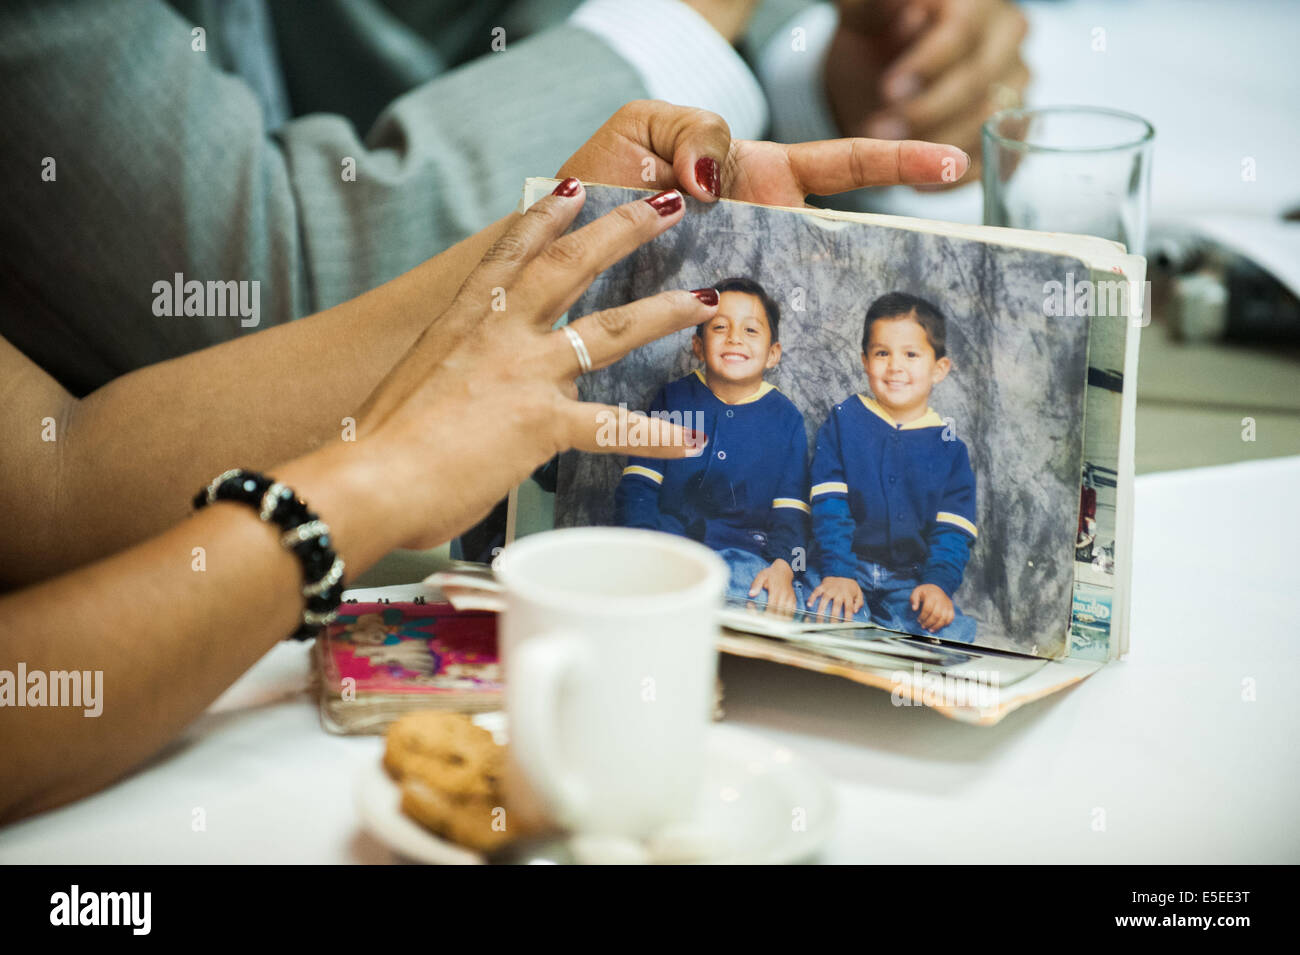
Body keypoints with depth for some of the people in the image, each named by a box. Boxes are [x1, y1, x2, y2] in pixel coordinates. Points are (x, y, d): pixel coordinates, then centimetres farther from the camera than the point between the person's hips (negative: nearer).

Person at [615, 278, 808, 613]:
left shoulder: (785, 418, 10)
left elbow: (791, 509, 6)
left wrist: (783, 567, -15)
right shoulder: (673, 399, 10)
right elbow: (637, 485, 5)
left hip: (744, 554, 0)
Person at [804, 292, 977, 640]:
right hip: (849, 566, -2)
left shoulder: (948, 447, 8)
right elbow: (829, 506, -3)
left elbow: (952, 531, 2)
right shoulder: (843, 421, 6)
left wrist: (938, 584, -17)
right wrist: (837, 572, -17)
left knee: (954, 633, -26)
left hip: (911, 579, 2)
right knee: (827, 612, -35)